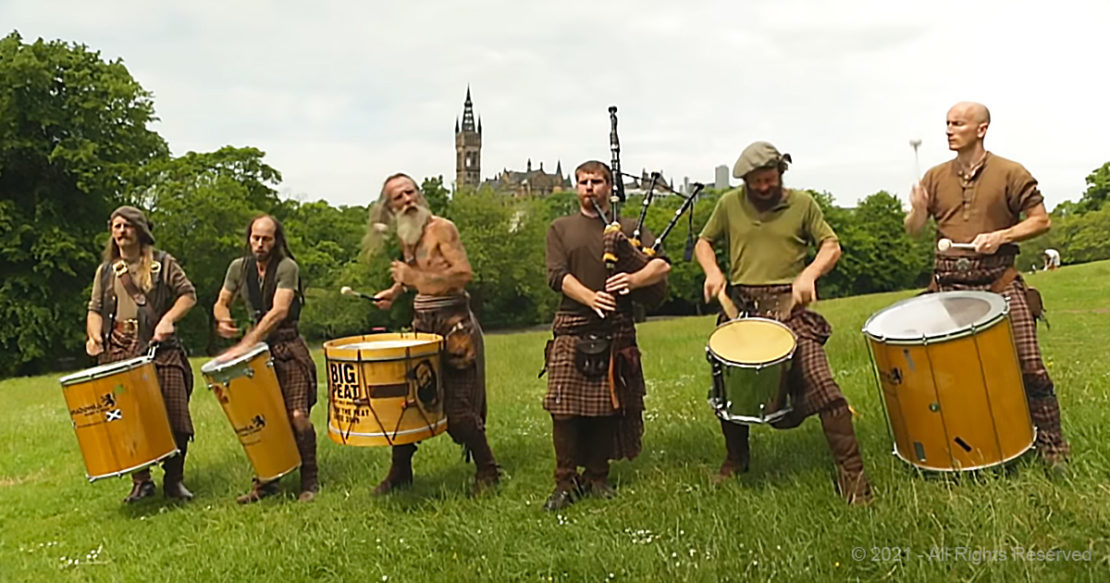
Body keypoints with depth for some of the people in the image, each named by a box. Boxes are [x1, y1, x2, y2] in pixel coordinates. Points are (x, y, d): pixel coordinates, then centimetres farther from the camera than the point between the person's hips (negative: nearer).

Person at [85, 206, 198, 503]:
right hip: (119, 351, 2)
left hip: (159, 348, -2)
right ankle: (141, 481, 12)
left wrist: (168, 319, -12)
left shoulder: (163, 263, 9)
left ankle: (174, 480, 7)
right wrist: (95, 336, -4)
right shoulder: (106, 271, 18)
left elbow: (188, 294, 4)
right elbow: (95, 310, 16)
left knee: (174, 415, -7)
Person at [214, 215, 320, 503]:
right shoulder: (239, 267, 6)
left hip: (288, 349, -5)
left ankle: (310, 481, 2)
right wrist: (223, 320, -10)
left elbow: (279, 311, -21)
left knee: (297, 416, -13)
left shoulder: (287, 267, -11)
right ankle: (265, 481, 17)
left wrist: (245, 344, -27)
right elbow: (221, 303, 15)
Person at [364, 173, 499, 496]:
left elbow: (464, 273, -21)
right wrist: (395, 290, 15)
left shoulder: (441, 228, -11)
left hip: (453, 323, -7)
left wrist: (417, 278, -23)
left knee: (457, 408, -6)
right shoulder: (404, 236, 12)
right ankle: (400, 472, 22)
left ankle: (487, 471, 13)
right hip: (422, 321, 7)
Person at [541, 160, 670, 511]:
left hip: (616, 329, 1)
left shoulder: (628, 228, 12)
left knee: (607, 405, 5)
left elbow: (661, 265, 0)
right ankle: (565, 482, 6)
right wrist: (590, 297, -20)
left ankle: (597, 476, 20)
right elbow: (557, 275, -2)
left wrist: (634, 279, -21)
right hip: (572, 327, -1)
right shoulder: (560, 229, 12)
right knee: (565, 407, -5)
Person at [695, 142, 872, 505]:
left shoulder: (802, 203, 5)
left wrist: (809, 273, -14)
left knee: (820, 384, -16)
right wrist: (712, 271, -3)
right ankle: (736, 459, 34)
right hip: (741, 306, 3)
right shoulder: (729, 204, 9)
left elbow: (831, 246, 5)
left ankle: (851, 473, -6)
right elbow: (703, 242, 17)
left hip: (789, 305, -2)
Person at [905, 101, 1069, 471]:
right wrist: (917, 212, -15)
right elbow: (913, 231, 8)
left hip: (999, 281, -2)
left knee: (1028, 363, -4)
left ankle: (1051, 444, 12)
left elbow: (1041, 220, 1)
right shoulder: (936, 177, 8)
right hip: (949, 283, 3)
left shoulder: (1010, 173, -1)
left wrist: (1000, 236, -14)